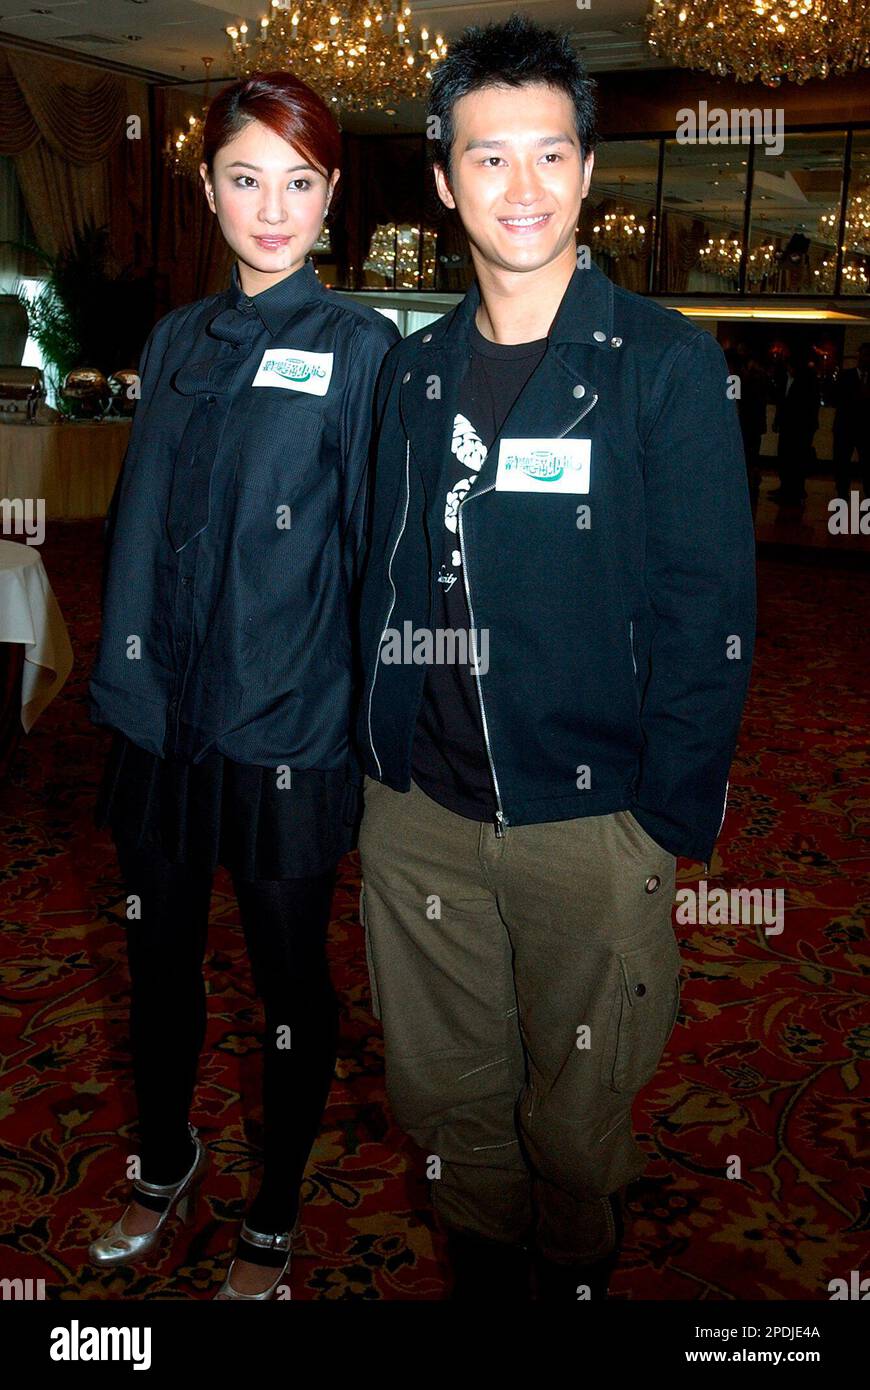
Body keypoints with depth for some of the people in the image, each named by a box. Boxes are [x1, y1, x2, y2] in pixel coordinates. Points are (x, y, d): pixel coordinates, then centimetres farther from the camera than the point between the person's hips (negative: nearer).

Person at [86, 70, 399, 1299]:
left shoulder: (360, 349, -6)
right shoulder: (178, 341, 9)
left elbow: (379, 555, -7)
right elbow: (137, 520, 12)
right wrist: (123, 667, 9)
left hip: (287, 732, -5)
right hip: (162, 718, 5)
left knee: (290, 978, 11)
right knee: (159, 956, 19)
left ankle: (274, 1221, 34)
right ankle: (167, 1161, 45)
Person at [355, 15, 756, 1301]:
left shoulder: (668, 364, -5)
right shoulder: (414, 371, 8)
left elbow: (707, 613, -8)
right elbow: (388, 586, 12)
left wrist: (668, 827, -11)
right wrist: (381, 756, 6)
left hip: (590, 822, -3)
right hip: (418, 818, 4)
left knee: (576, 1121, 13)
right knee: (441, 1094, 17)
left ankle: (574, 1277, 41)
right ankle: (480, 1268, 43)